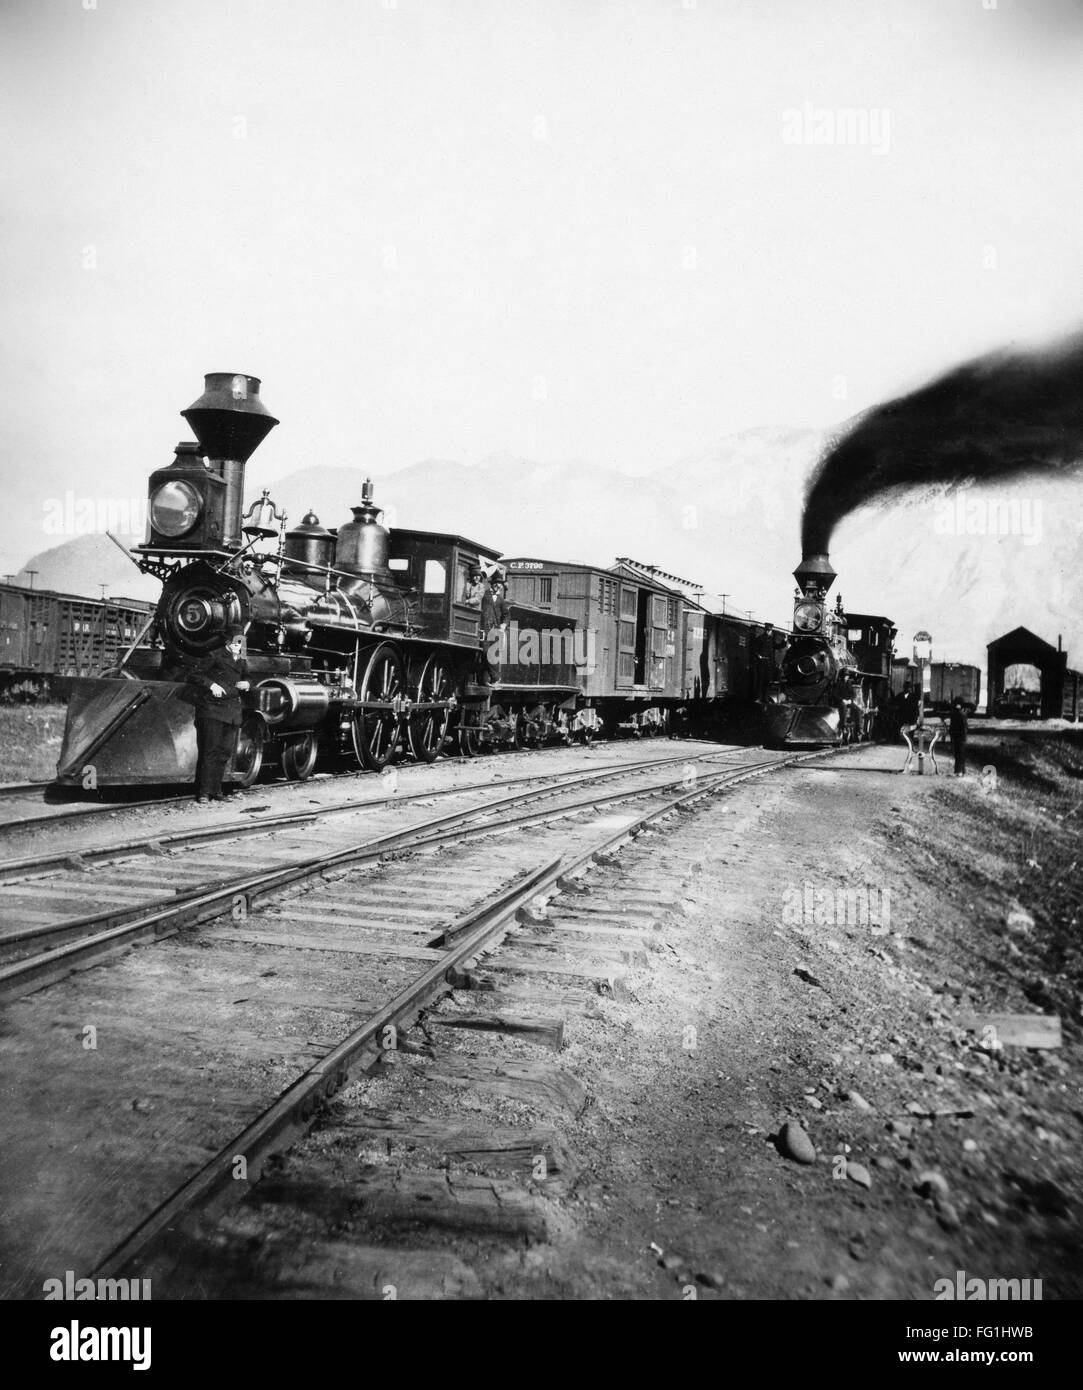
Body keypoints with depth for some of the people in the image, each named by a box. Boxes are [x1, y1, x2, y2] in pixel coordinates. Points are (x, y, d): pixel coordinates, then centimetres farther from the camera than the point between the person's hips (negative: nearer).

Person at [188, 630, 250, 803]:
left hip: (232, 712, 6)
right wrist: (211, 684, -16)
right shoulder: (214, 657, -3)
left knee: (225, 751, 6)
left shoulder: (241, 663, 17)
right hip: (211, 709, -6)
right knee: (210, 750, -9)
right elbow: (193, 675, -5)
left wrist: (246, 684, 6)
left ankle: (215, 790, 16)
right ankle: (203, 793, -7)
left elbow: (245, 680, 29)